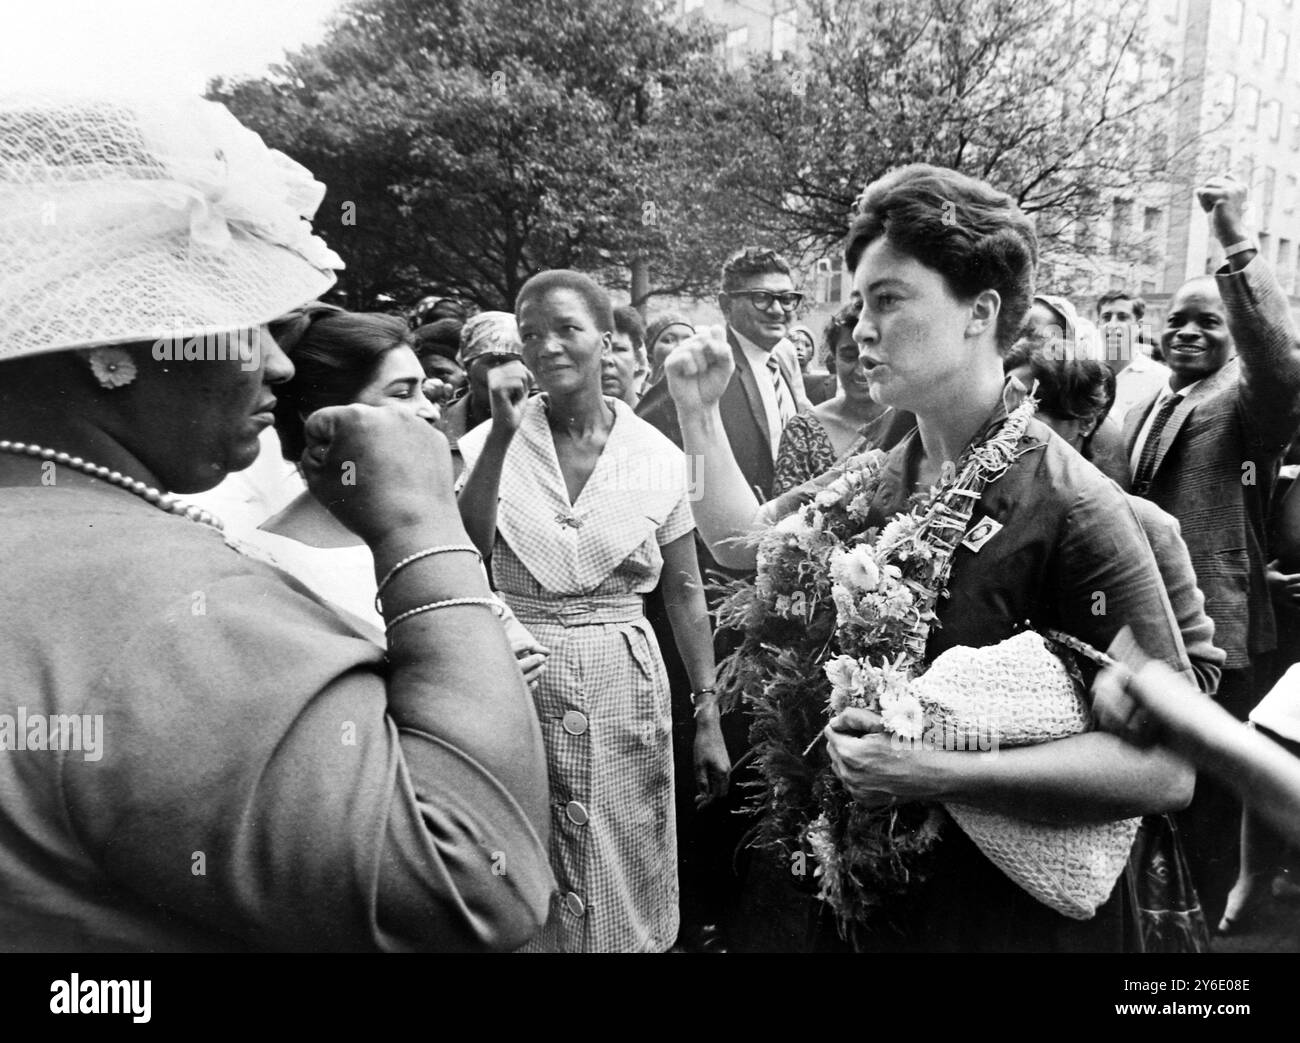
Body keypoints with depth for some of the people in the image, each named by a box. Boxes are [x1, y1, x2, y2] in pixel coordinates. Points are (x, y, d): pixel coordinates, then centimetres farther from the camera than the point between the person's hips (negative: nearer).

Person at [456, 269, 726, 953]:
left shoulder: (657, 455, -3)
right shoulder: (493, 442, -4)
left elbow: (684, 591, 3)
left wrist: (707, 715, 3)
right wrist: (502, 436, -23)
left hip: (624, 683, 0)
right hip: (518, 676, 0)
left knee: (626, 887, 13)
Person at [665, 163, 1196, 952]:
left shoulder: (1070, 508, -22)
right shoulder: (877, 482, -4)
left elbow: (1166, 767, -24)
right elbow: (745, 542, 10)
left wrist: (939, 774, -30)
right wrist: (699, 412, 2)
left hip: (1023, 910, -5)